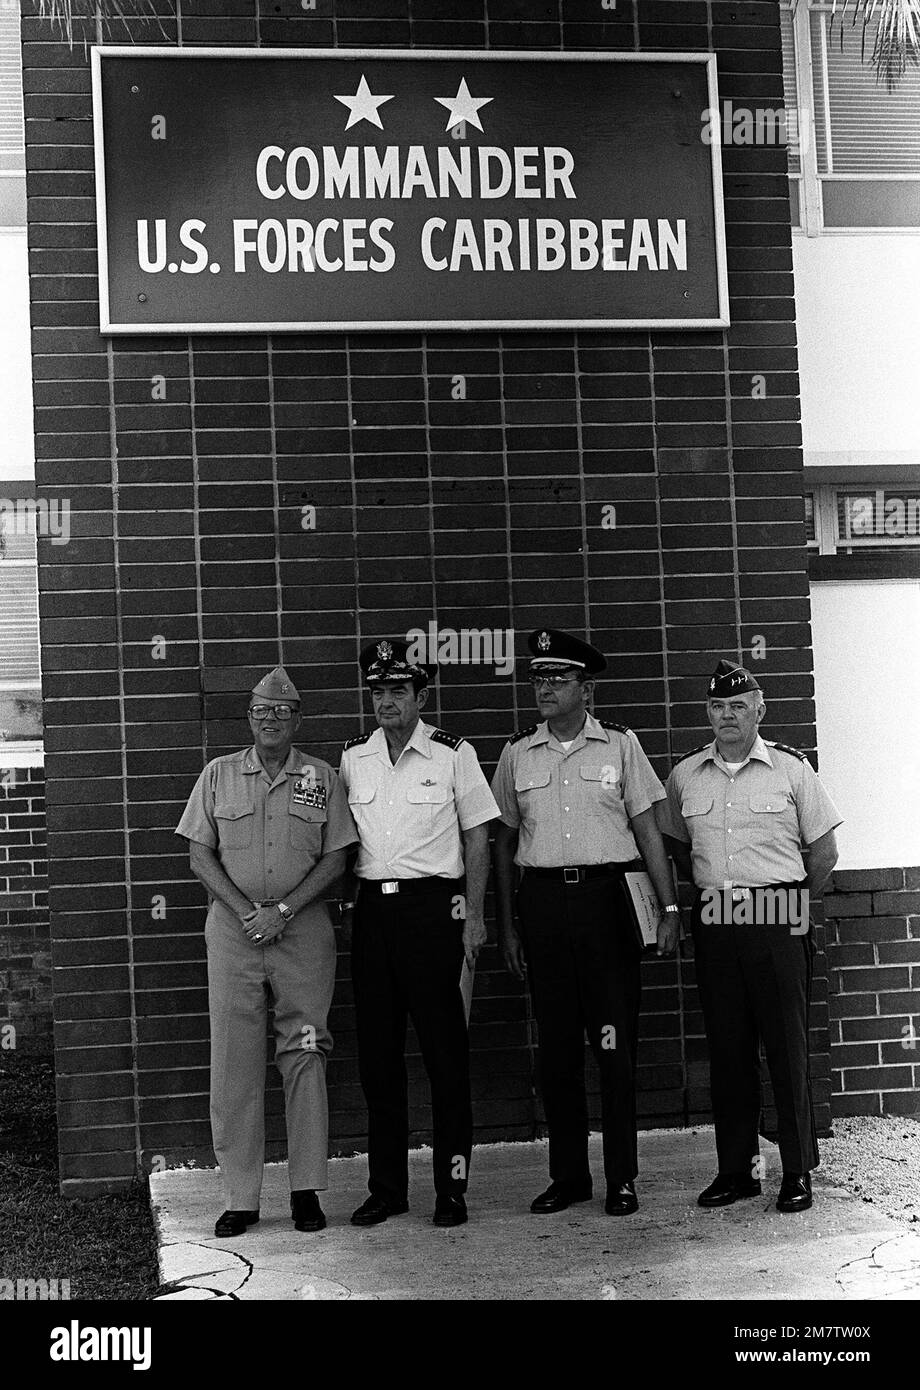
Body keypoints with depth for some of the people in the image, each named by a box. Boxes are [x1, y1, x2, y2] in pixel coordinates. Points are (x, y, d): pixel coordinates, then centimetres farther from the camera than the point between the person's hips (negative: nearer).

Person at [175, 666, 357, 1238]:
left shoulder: (323, 778, 6)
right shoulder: (219, 775, 8)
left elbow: (335, 861, 2)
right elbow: (201, 855, 6)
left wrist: (283, 911, -10)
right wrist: (246, 911, -8)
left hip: (304, 928, -1)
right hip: (233, 929, 1)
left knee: (305, 1058, -1)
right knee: (235, 1061, 0)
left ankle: (307, 1190, 7)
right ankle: (241, 1196, 7)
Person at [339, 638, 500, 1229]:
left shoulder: (453, 754, -1)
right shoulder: (353, 759, 9)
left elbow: (477, 836, 0)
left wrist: (474, 914, -6)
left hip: (434, 903, -4)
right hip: (372, 908, 4)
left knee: (445, 1048, -1)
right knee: (378, 1052, 7)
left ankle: (452, 1186, 8)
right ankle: (386, 1187, 16)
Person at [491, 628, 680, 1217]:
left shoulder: (620, 744, 4)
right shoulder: (517, 754, 9)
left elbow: (648, 831, 4)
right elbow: (504, 842, 13)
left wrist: (669, 907, -3)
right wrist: (506, 925, 9)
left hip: (606, 898, -2)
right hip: (543, 901, 2)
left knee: (616, 1045, -1)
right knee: (557, 1047, 6)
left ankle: (622, 1178, 8)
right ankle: (568, 1175, 16)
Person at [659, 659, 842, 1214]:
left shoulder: (791, 767, 0)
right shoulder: (685, 775, 8)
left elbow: (824, 850, 5)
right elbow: (676, 846, 21)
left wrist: (788, 901, 6)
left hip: (779, 923, -3)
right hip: (714, 925, 3)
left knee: (788, 1048, 0)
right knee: (728, 1050, 7)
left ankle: (798, 1172, 8)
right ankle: (737, 1169, 15)